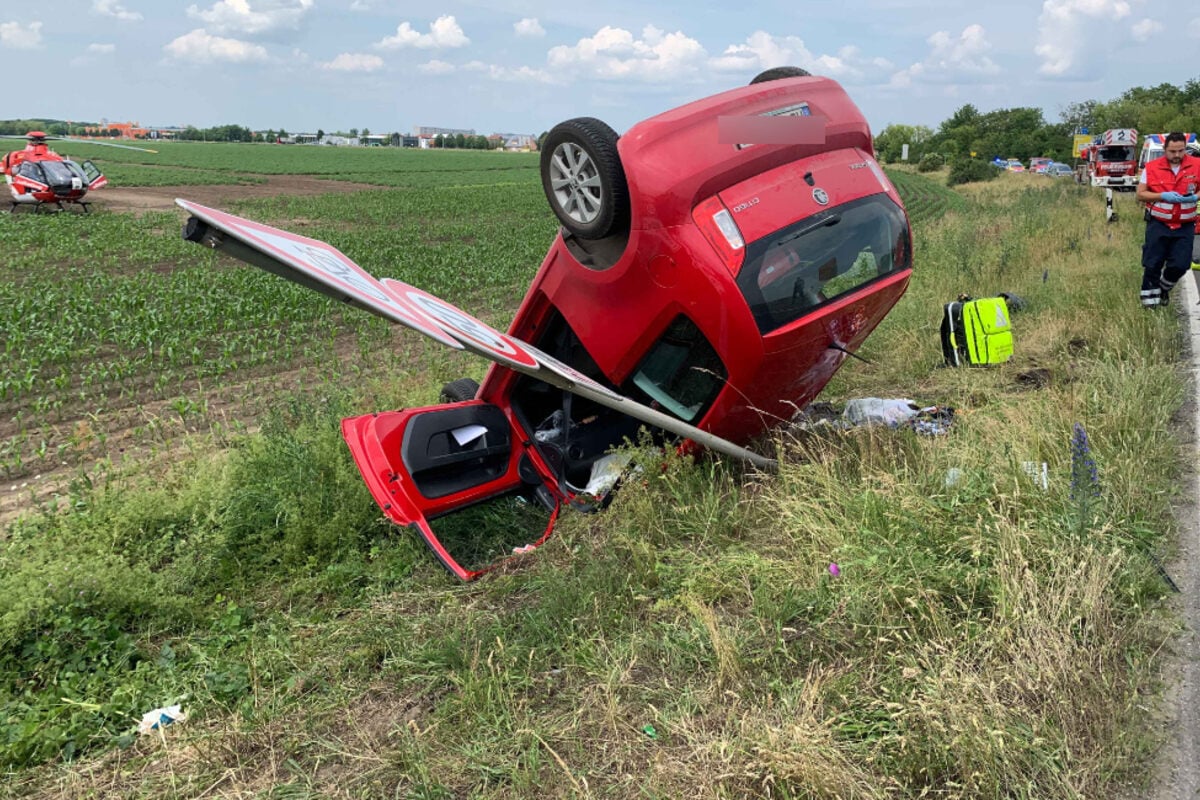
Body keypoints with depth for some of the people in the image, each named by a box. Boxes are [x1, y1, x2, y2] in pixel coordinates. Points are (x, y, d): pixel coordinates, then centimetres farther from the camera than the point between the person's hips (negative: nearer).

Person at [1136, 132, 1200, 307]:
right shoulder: (1152, 167, -4)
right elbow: (1140, 194, -2)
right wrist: (1163, 196, -17)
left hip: (1185, 226, 1)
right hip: (1158, 225, -1)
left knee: (1180, 265, -2)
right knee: (1152, 264, 0)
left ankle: (1164, 288, 28)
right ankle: (1149, 298, 15)